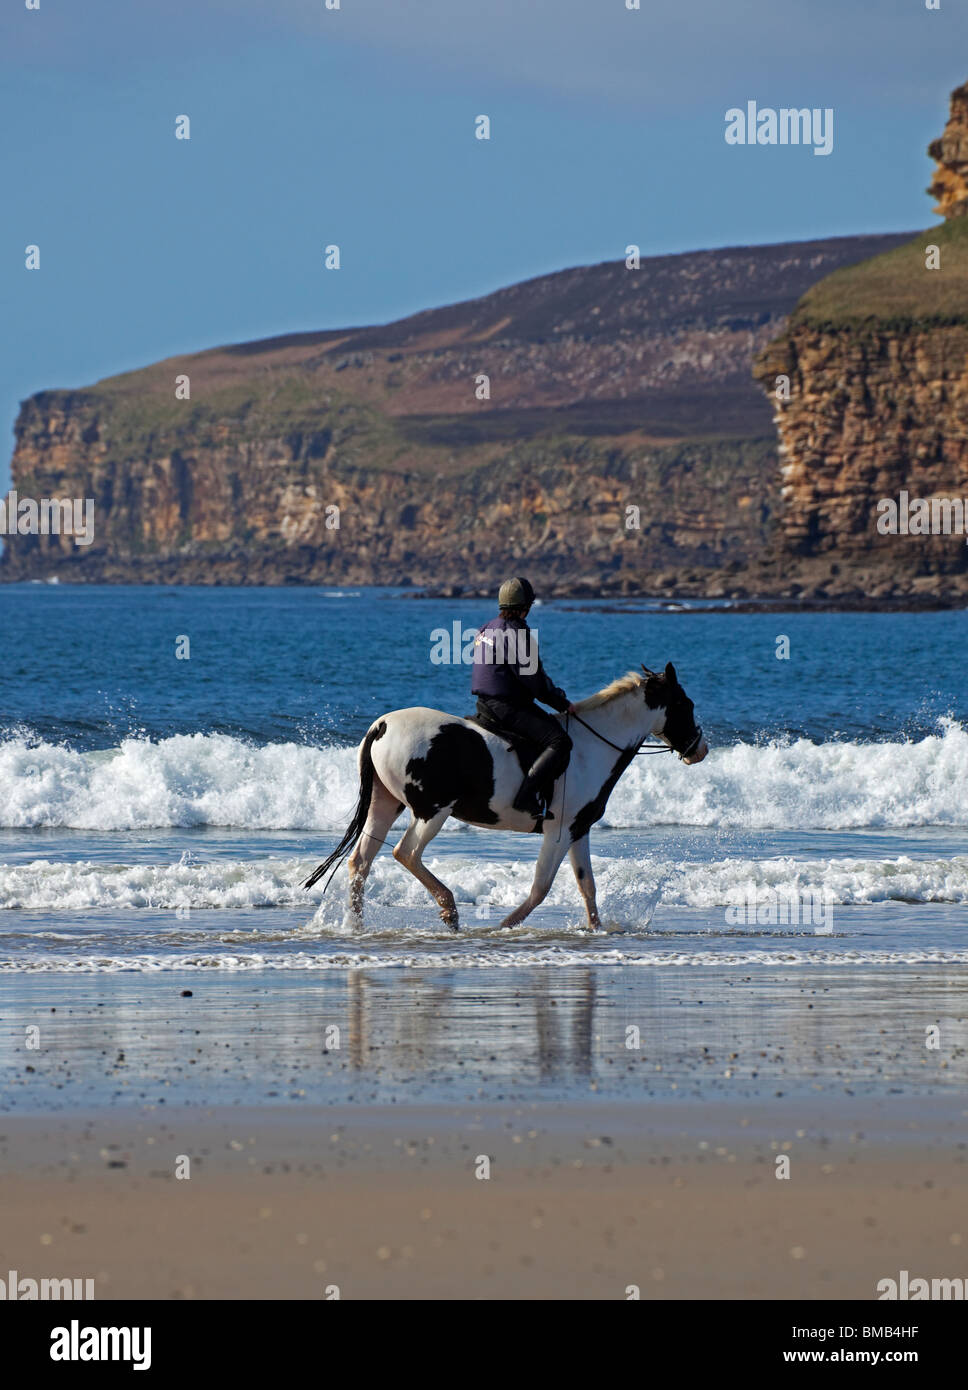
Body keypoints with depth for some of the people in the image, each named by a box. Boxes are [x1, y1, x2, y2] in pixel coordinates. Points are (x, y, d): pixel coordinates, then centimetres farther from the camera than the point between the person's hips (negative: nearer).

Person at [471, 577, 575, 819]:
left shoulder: (487, 629, 15)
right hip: (506, 706, -10)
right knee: (559, 742, -21)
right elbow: (532, 679, -17)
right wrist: (562, 703, -4)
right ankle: (528, 796, -31)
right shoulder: (516, 633, -15)